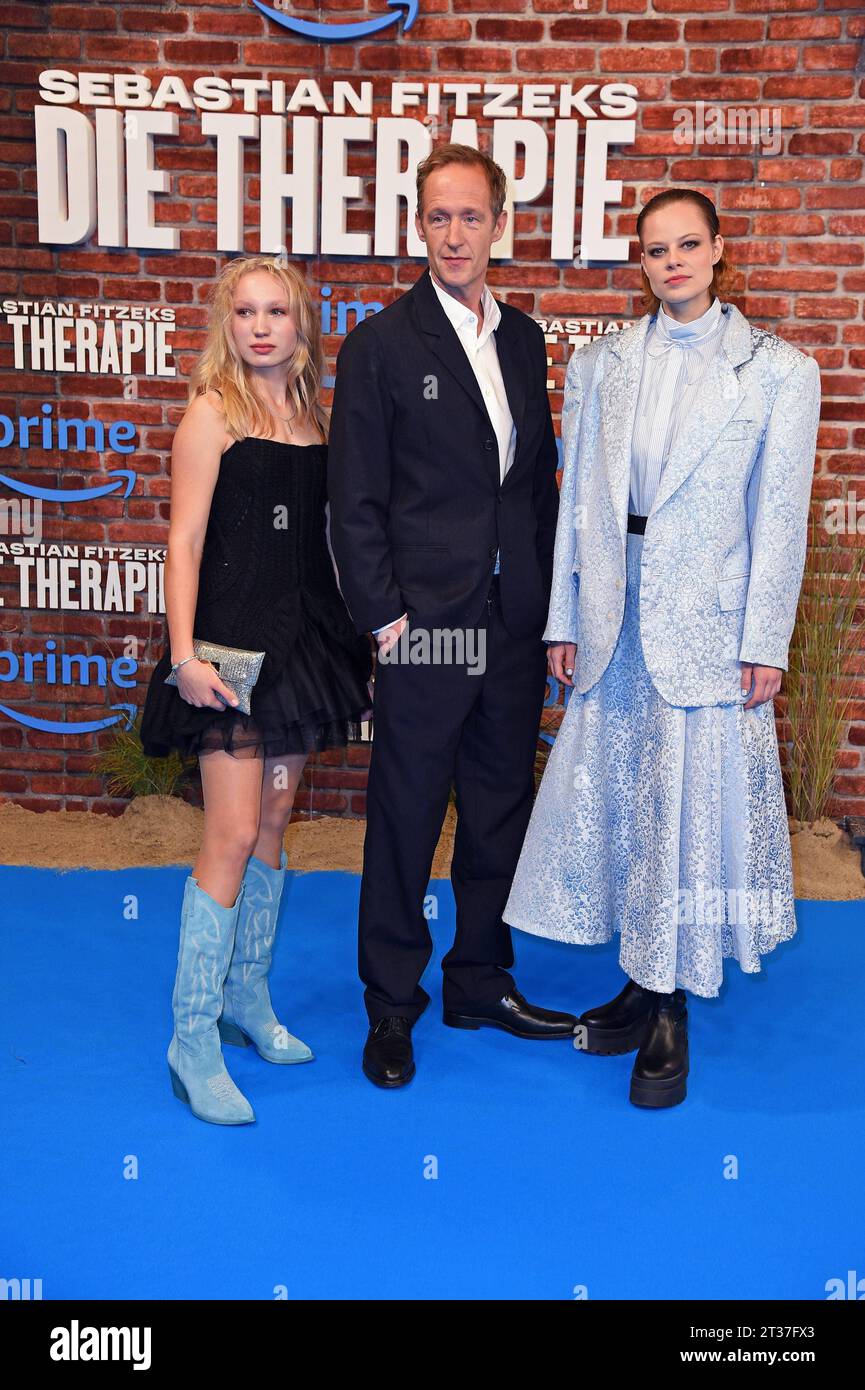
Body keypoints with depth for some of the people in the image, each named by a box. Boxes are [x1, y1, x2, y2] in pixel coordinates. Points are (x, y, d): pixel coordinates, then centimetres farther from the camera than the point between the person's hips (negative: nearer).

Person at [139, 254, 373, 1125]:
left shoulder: (309, 415, 11)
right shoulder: (213, 412, -6)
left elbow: (322, 536, 13)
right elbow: (185, 541, -12)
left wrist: (353, 631, 9)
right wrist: (184, 653, -20)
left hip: (301, 640, 7)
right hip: (231, 637, -6)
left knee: (273, 825, 13)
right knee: (233, 836, -8)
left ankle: (248, 999, 27)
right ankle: (193, 1039, 3)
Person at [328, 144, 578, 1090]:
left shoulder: (524, 340, 13)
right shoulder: (380, 344, -3)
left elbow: (540, 477, 15)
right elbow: (355, 498, -5)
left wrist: (546, 600, 8)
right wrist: (382, 614, -11)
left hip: (513, 624, 5)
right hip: (426, 624, -5)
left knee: (500, 811, 13)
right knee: (405, 820, 4)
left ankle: (482, 984, 30)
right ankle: (392, 1008, 19)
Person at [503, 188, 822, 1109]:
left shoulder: (778, 371, 0)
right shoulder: (598, 365, 8)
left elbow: (779, 517, -2)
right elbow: (575, 500, 7)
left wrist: (766, 643, -7)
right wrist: (563, 619, 4)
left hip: (708, 618, -3)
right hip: (612, 615, 3)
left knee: (693, 808, 1)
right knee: (616, 799, 9)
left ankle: (670, 1015, 15)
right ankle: (643, 985, 26)